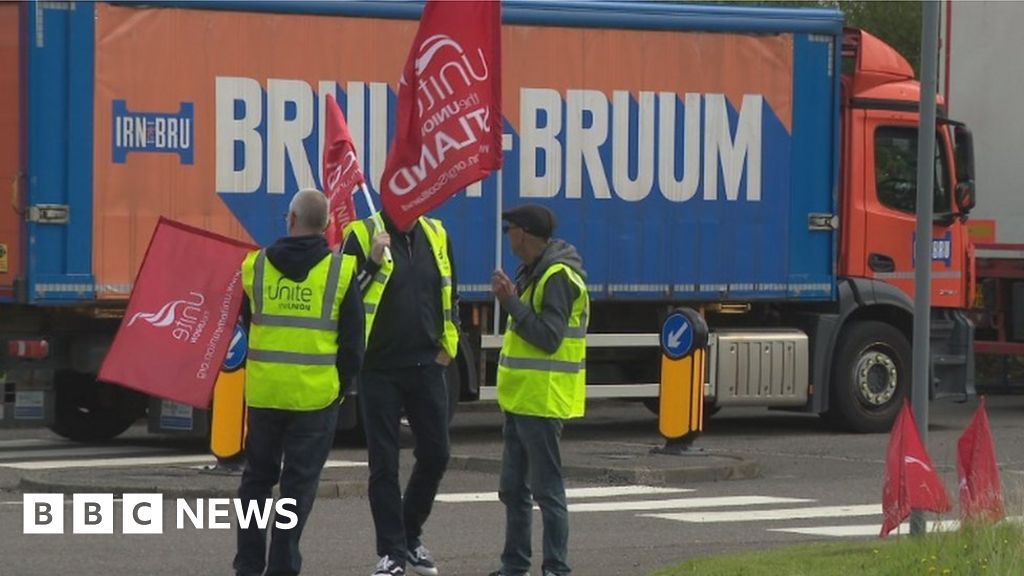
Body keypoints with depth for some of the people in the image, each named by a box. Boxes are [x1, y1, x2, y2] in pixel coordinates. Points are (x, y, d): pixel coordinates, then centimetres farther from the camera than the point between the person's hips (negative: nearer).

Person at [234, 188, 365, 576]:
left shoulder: (255, 266, 1)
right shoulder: (341, 271, -5)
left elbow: (246, 325, 12)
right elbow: (353, 340, -3)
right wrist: (342, 385, 10)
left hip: (264, 391, 2)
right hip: (316, 394, -2)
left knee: (257, 476, 14)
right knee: (299, 482, 3)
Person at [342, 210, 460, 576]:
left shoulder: (436, 235, 7)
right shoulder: (363, 235, -8)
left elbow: (449, 294, 17)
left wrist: (448, 345, 10)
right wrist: (373, 264, -25)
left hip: (427, 367, 4)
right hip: (380, 369, -4)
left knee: (435, 454, 7)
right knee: (384, 463, 0)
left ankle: (410, 535, 27)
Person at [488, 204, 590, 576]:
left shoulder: (557, 277, -16)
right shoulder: (534, 272, 17)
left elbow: (549, 336, -22)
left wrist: (511, 302, -21)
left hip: (542, 403, -11)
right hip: (520, 400, 11)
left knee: (547, 489, -8)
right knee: (513, 489, 15)